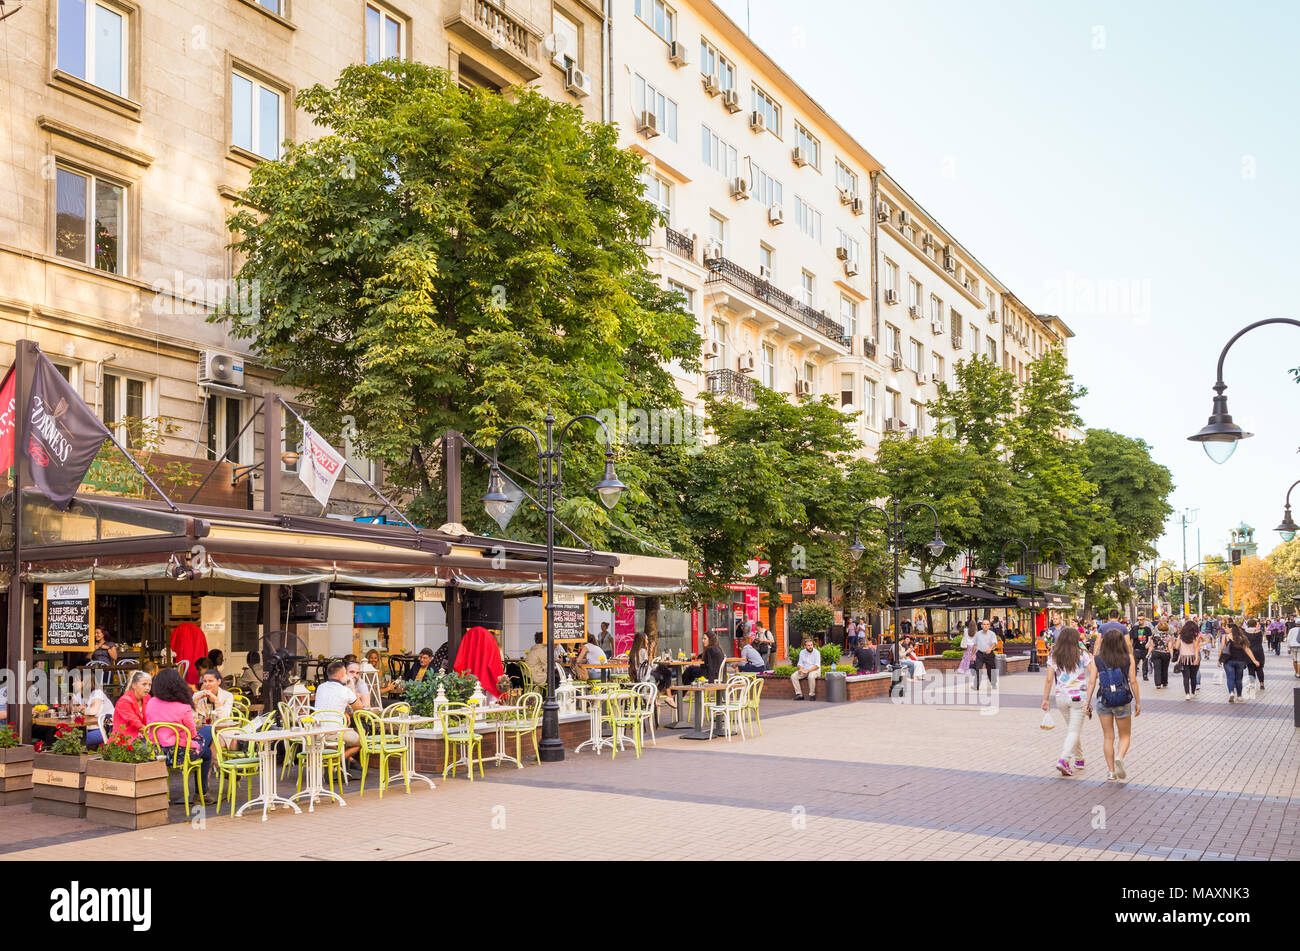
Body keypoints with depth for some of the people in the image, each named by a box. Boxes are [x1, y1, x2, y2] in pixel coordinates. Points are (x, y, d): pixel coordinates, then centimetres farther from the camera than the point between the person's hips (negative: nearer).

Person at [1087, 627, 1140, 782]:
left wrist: (1088, 703, 1)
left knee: (1108, 737, 12)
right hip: (1123, 701, -1)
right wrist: (1138, 702, 5)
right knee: (1125, 736, 14)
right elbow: (1133, 681, -5)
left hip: (1103, 701, 1)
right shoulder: (1128, 658, -5)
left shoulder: (1097, 659, -4)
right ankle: (1119, 757, -14)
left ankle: (1111, 771, 12)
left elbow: (1092, 682, -6)